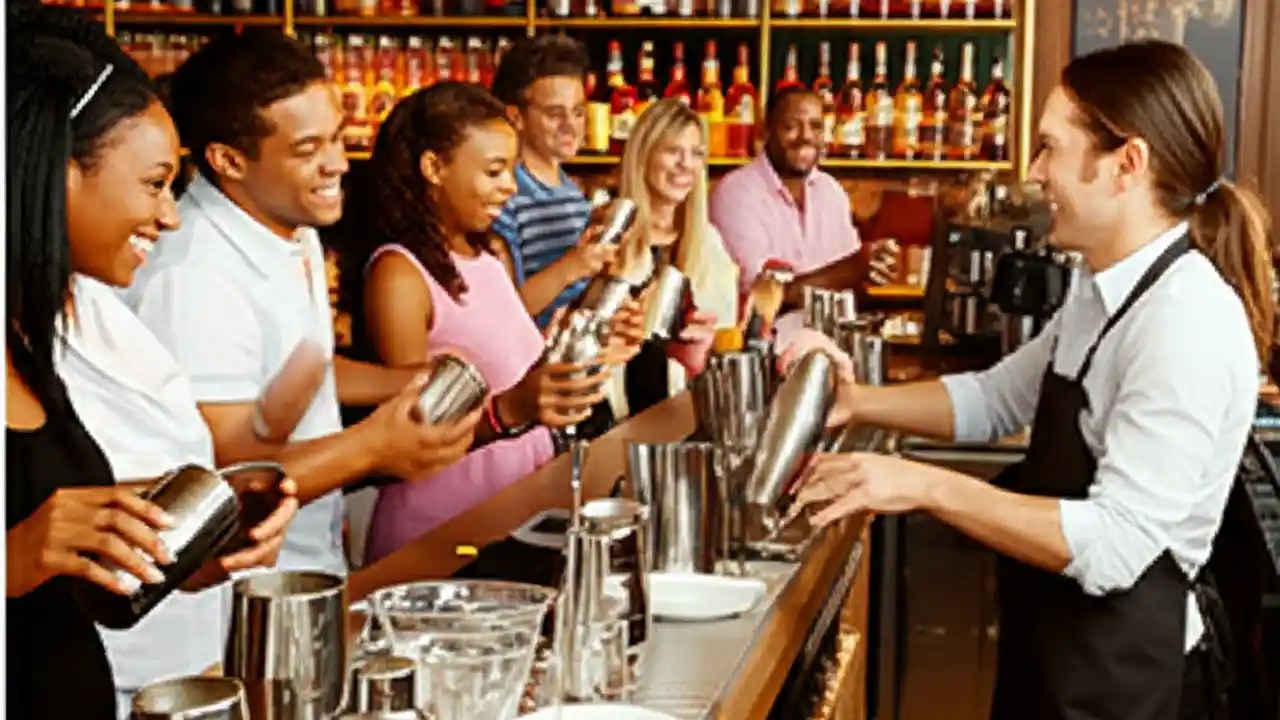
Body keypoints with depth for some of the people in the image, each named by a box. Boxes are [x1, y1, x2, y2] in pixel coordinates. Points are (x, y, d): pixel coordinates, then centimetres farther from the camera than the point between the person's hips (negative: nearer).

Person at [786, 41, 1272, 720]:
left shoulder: (1188, 320, -25)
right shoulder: (1105, 292, 5)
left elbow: (1112, 546, -29)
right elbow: (997, 397, 16)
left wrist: (925, 486, -30)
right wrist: (859, 403, 1)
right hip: (1058, 644, 9)